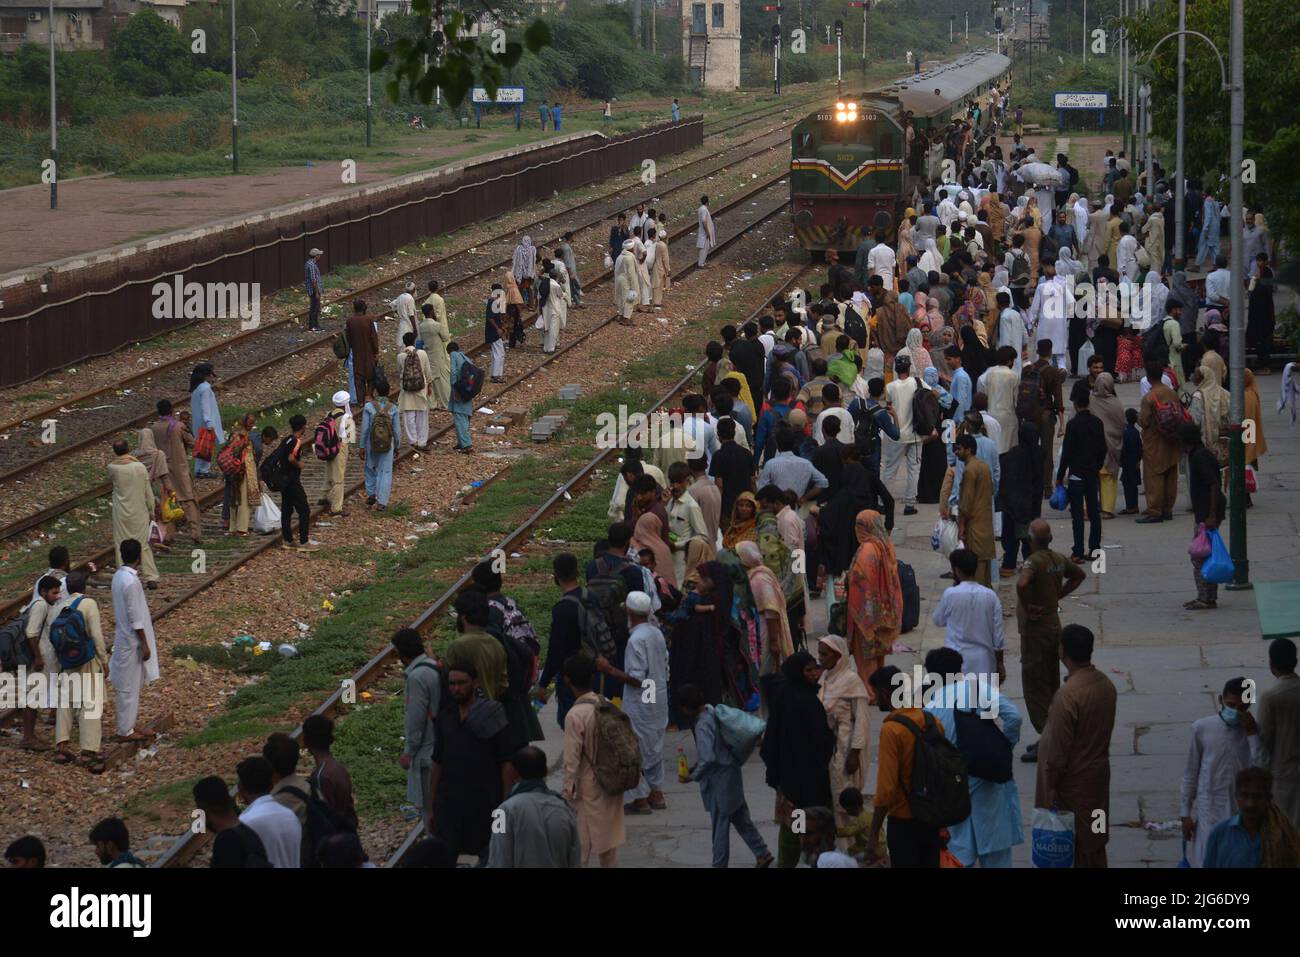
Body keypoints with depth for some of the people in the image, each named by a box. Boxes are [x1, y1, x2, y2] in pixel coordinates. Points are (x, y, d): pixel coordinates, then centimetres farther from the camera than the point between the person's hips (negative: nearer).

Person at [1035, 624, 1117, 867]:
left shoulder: (1068, 695, -28)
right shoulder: (1106, 684, -3)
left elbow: (1058, 749, -22)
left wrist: (1050, 785, -12)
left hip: (1073, 781, -7)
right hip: (1098, 772, 7)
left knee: (1074, 845, 6)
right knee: (1094, 838, 19)